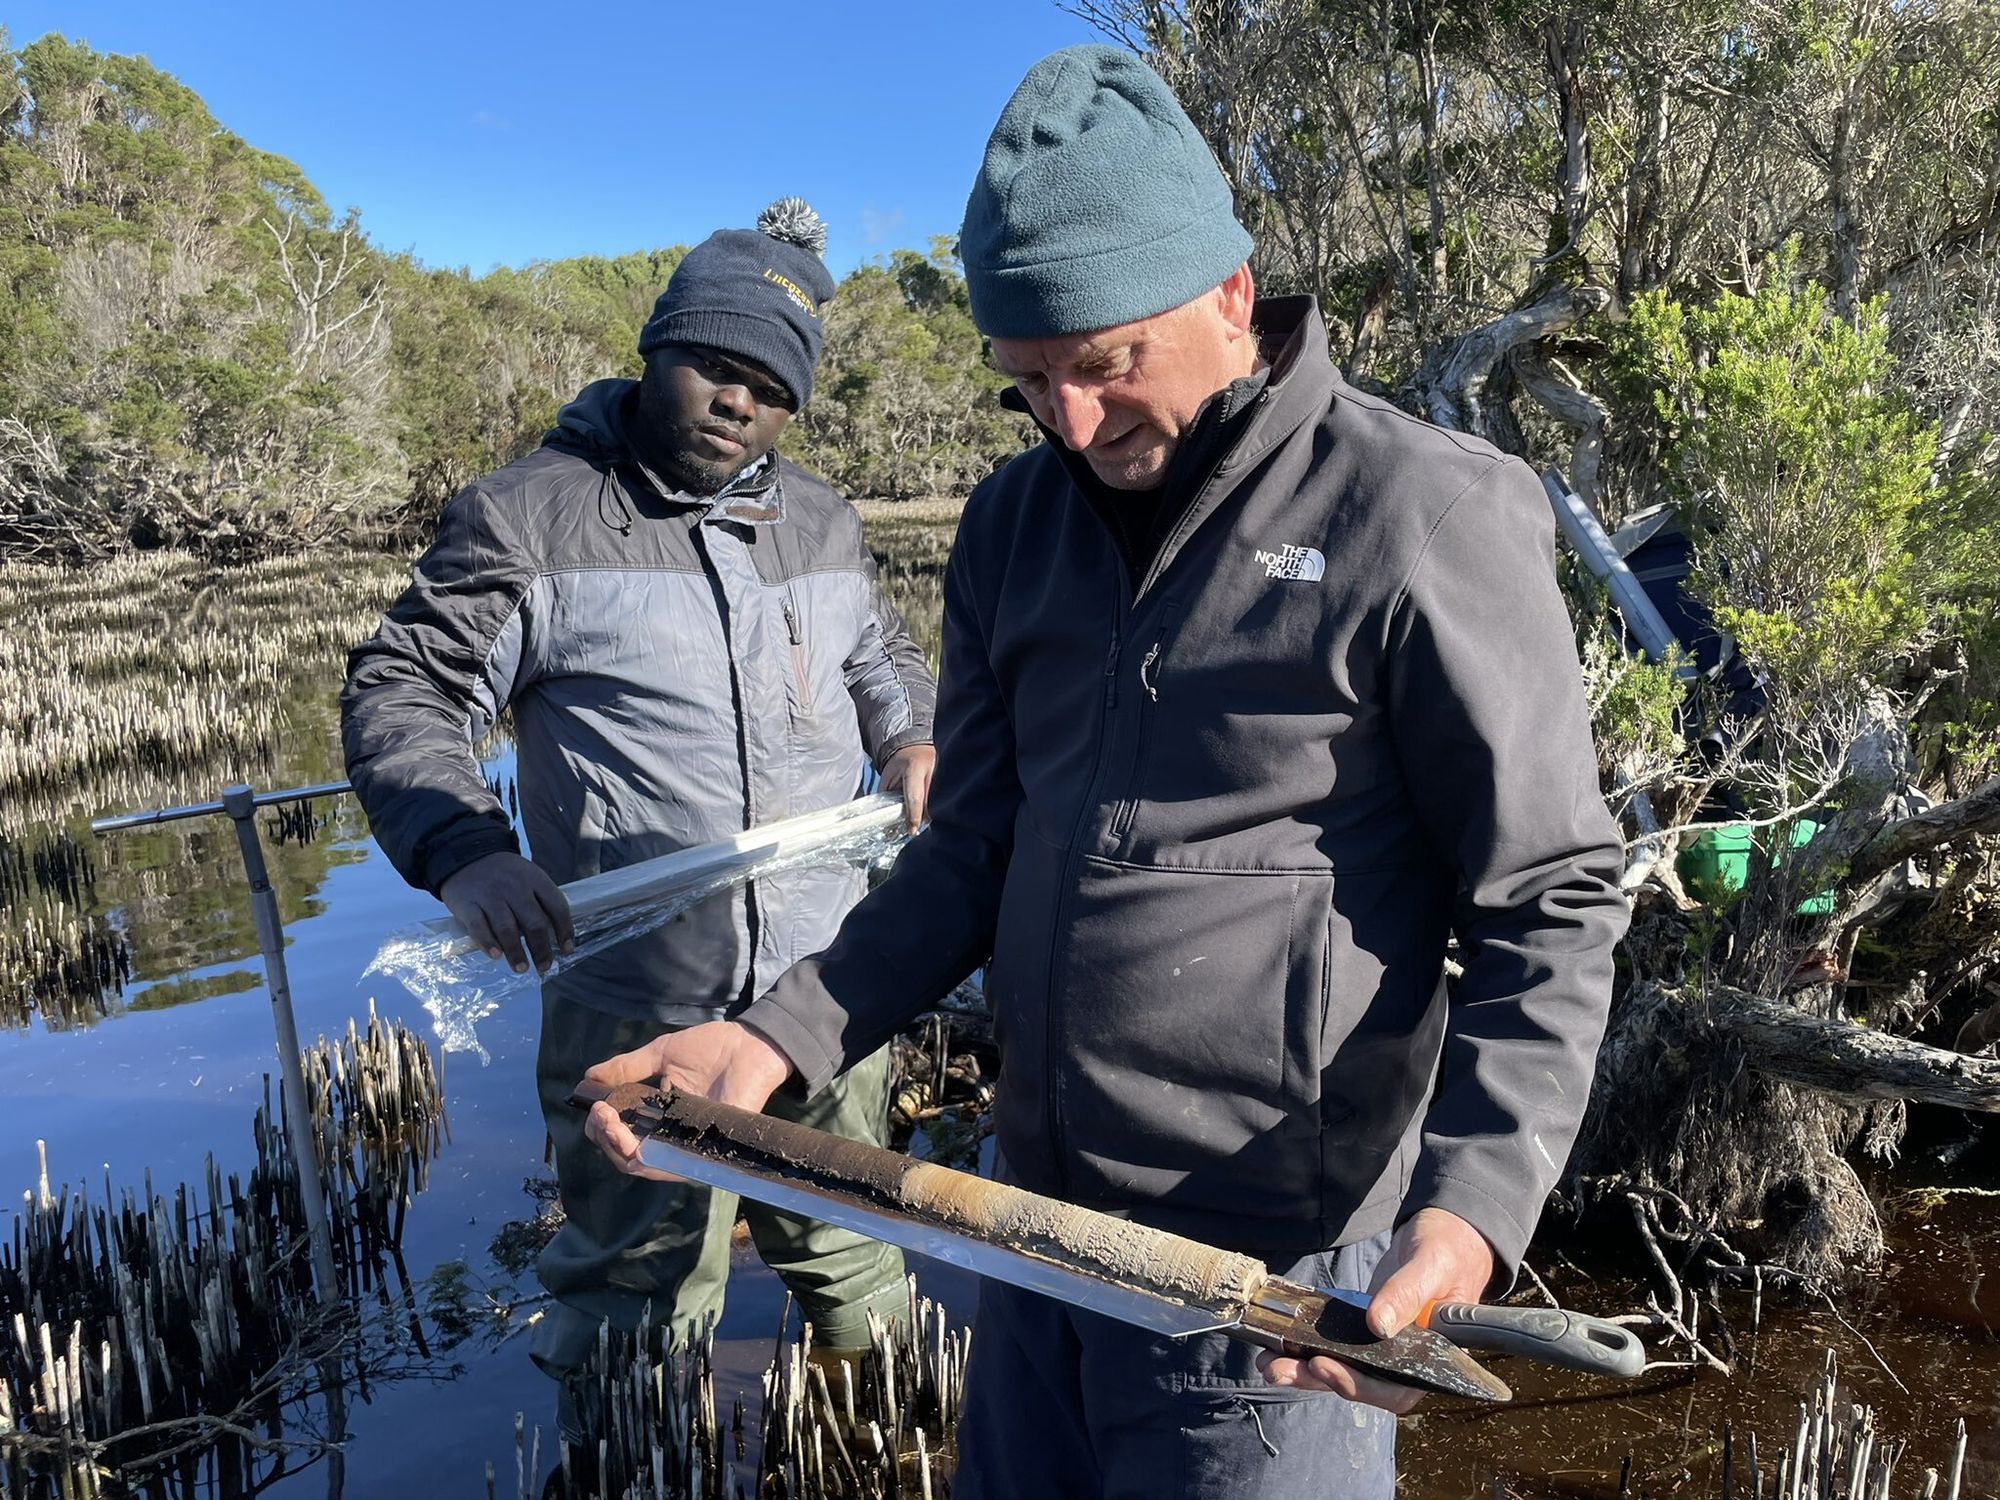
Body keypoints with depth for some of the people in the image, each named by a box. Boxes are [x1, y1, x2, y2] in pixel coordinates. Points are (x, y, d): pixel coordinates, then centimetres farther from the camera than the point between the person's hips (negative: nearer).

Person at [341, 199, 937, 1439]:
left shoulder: (823, 523, 10)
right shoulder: (528, 516, -5)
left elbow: (883, 657, 26)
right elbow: (401, 695, -5)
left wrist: (912, 739, 4)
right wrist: (462, 848, -22)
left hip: (828, 990, 4)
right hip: (633, 1004, -4)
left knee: (856, 1266, 19)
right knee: (638, 1303, 12)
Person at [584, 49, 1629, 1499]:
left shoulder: (1426, 517, -14)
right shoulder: (1016, 524, 4)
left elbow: (1549, 906, -11)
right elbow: (974, 853, 8)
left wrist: (1470, 1209, -25)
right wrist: (780, 1038, -5)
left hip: (1272, 1276, -6)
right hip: (1035, 1222, 6)